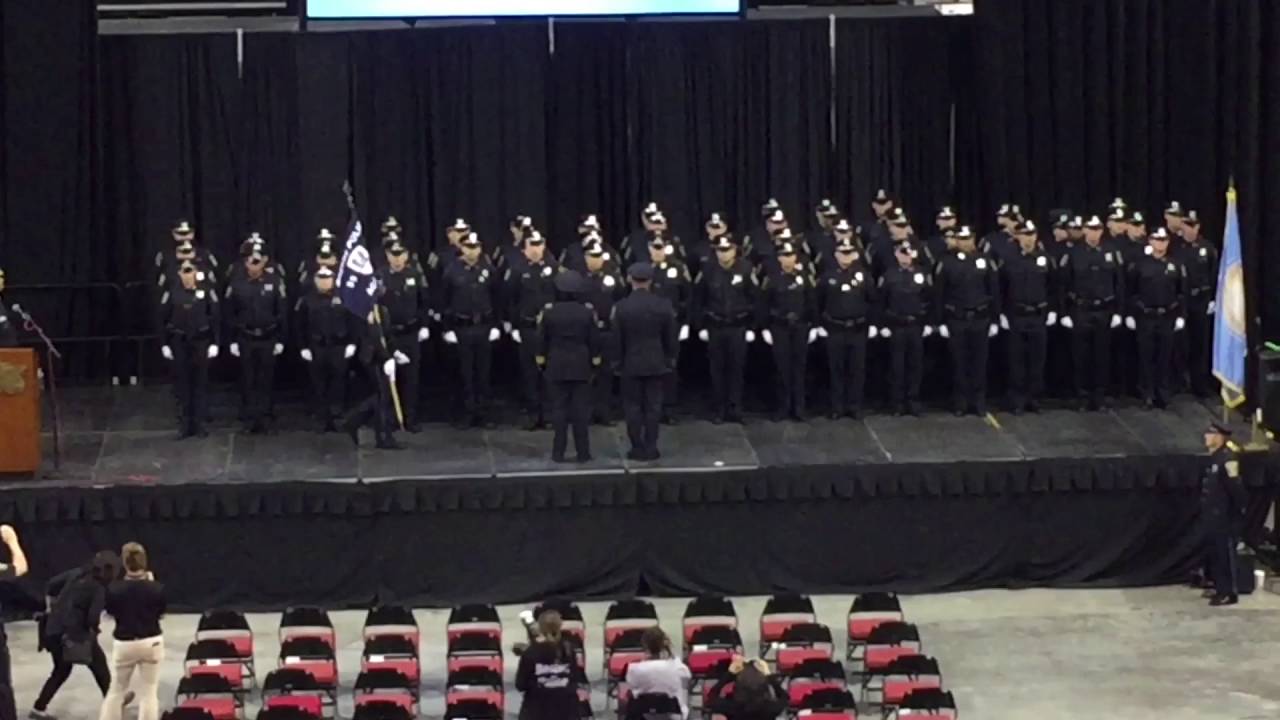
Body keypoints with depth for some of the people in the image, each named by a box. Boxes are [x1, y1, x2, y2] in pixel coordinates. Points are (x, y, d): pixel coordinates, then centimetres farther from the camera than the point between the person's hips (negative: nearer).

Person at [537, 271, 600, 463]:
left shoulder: (549, 312, -8)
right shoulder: (587, 312, -7)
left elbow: (542, 339, -2)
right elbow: (594, 339, -1)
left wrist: (541, 357, 11)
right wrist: (595, 359, 12)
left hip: (556, 366, 0)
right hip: (581, 366, 0)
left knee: (558, 408, 5)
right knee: (581, 408, 5)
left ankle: (558, 452, 5)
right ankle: (583, 452, 5)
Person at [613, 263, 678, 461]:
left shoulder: (621, 307, -11)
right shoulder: (663, 305, -7)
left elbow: (616, 339, -6)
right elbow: (671, 337, 0)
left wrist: (617, 361, 6)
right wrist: (670, 360, 12)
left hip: (631, 364, -1)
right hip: (656, 364, 1)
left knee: (633, 406, 7)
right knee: (653, 406, 8)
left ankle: (637, 448, 8)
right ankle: (651, 448, 8)